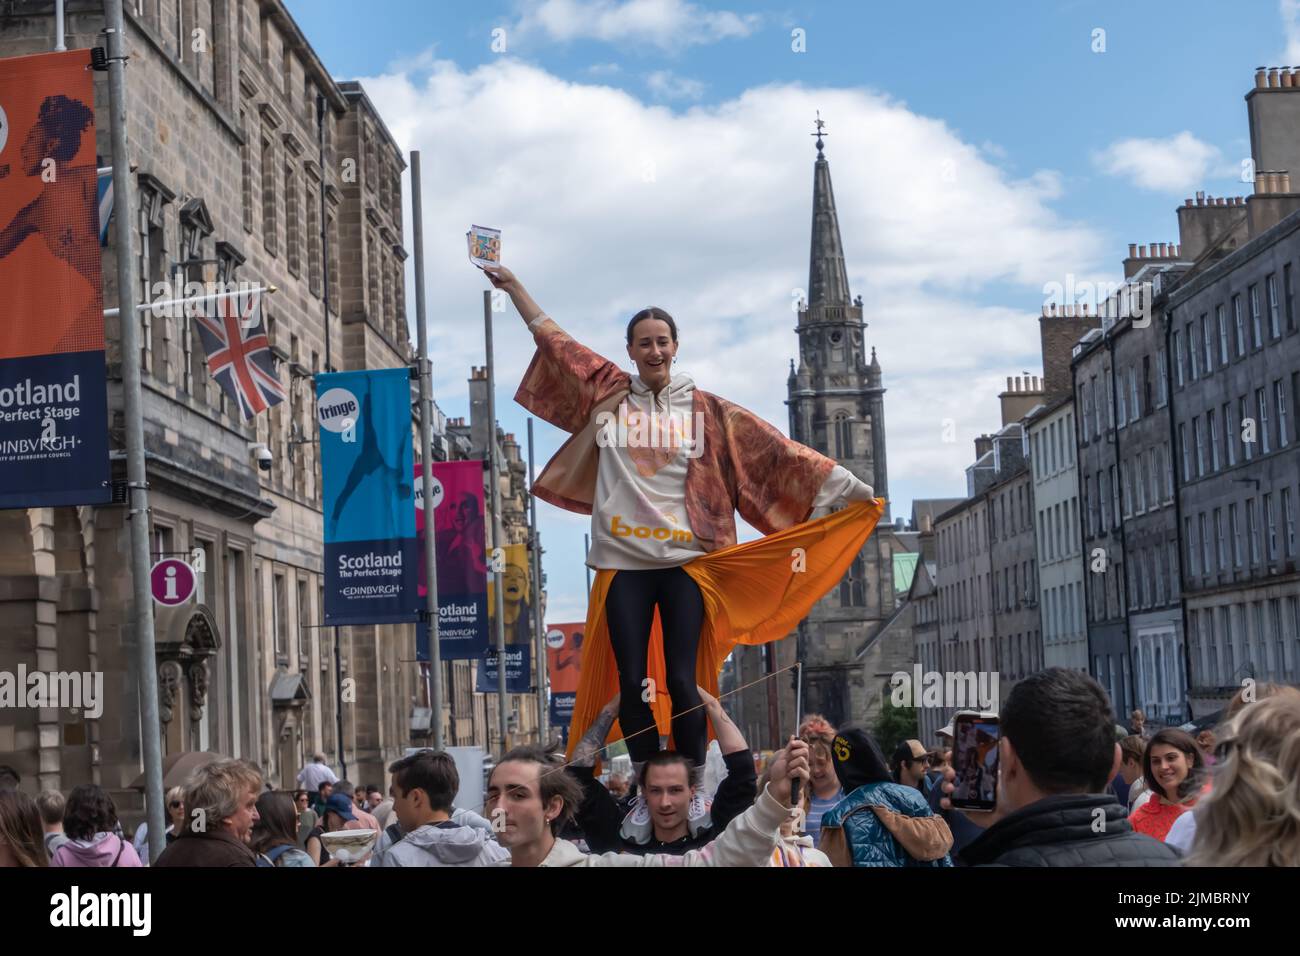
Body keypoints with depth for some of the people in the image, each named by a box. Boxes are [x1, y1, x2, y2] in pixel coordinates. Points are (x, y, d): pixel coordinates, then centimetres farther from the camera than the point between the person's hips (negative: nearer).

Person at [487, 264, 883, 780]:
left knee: (683, 683, -4)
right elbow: (552, 337, 18)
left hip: (685, 561, -1)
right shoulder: (608, 396, 10)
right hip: (624, 562, 1)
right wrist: (512, 285, 22)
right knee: (632, 683, 1)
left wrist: (848, 486, 3)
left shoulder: (705, 409, 7)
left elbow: (776, 450, 5)